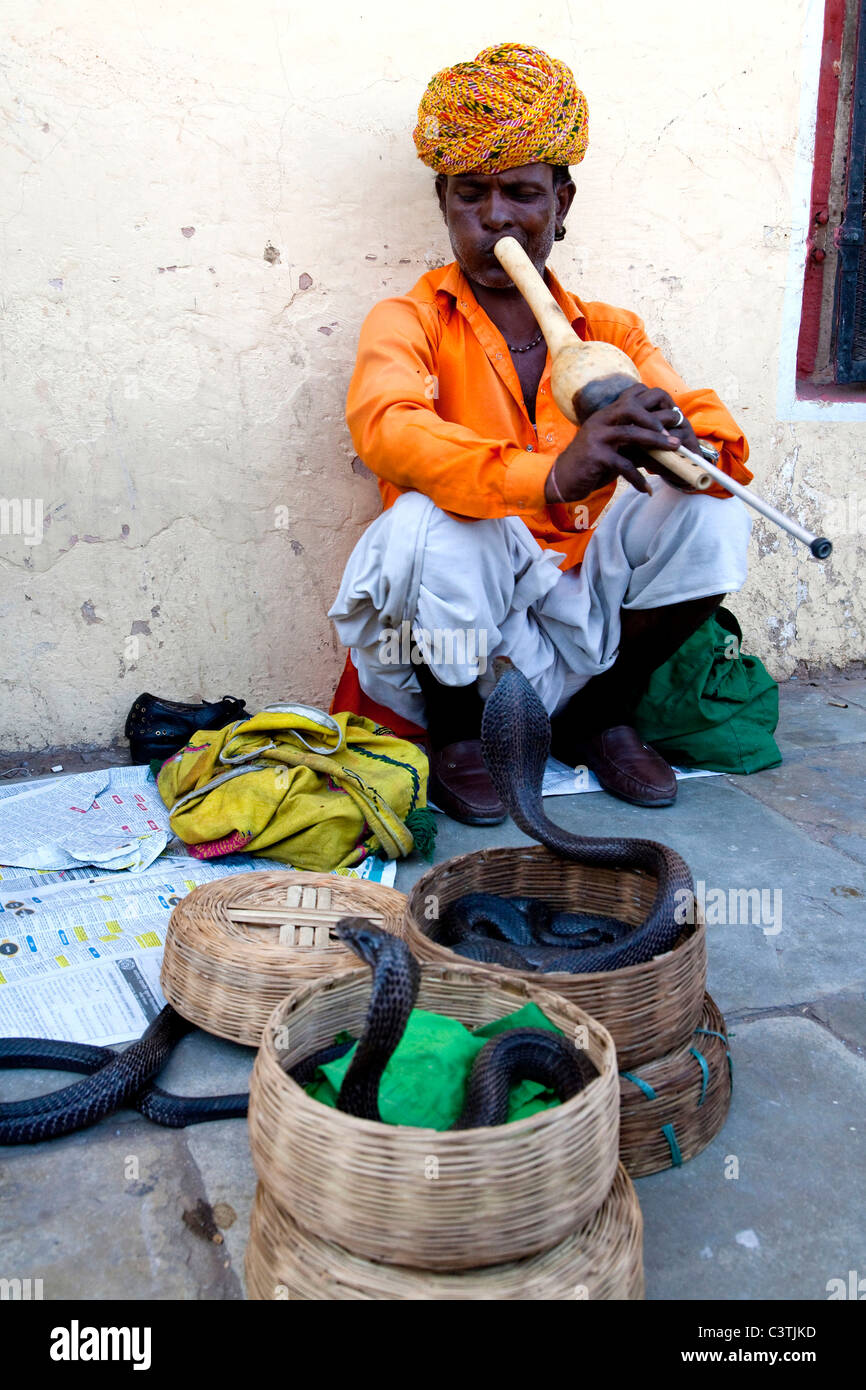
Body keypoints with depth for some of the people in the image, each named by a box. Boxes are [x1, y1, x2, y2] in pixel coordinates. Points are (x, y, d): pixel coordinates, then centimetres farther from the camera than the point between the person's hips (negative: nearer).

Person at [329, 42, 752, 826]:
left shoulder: (610, 332, 10)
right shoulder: (409, 323, -2)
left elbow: (712, 427, -3)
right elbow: (386, 430, -25)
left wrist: (684, 442, -29)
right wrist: (549, 476, -42)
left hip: (579, 614, 4)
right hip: (459, 631, -3)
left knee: (707, 513, -15)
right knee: (431, 519, -31)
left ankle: (603, 716, 4)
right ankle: (455, 735, -7)